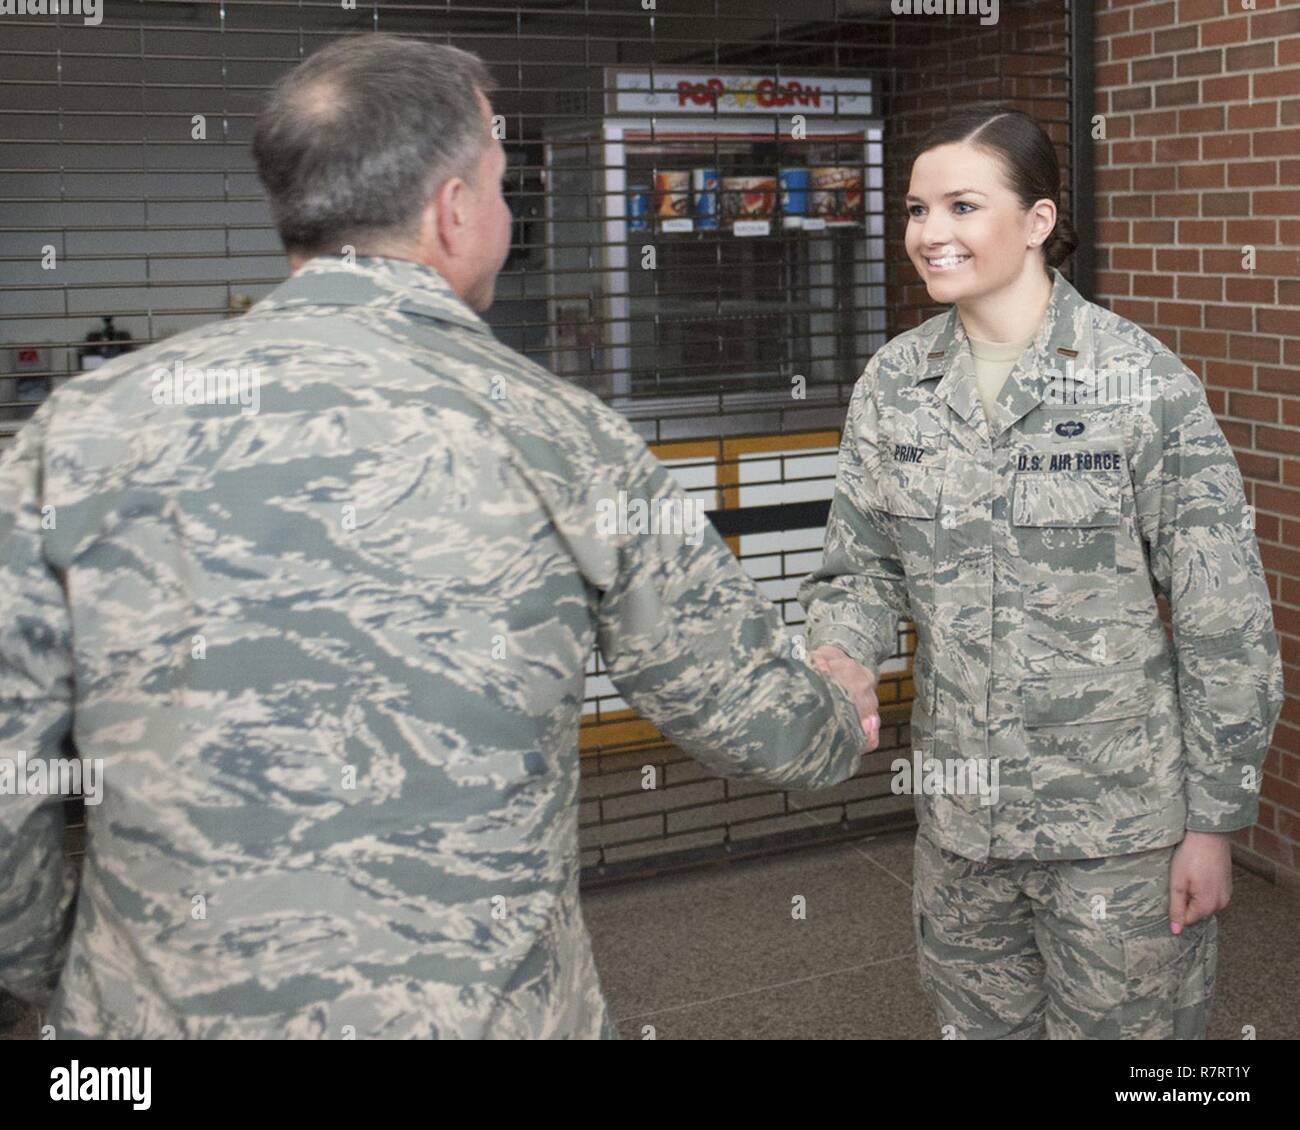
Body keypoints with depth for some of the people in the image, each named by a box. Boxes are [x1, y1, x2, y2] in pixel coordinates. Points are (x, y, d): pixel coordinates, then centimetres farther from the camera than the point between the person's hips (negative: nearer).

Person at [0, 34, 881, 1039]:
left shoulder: (83, 427, -7)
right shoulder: (564, 440, -8)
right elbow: (743, 707, 3)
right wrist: (843, 728, 26)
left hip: (159, 1007, 2)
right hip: (488, 1010, -1)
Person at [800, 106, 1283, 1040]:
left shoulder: (1143, 382, -14)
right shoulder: (894, 383, -1)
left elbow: (1228, 624, -10)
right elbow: (861, 568, 6)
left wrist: (1213, 823, -9)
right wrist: (837, 659, -16)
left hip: (1121, 818, -4)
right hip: (958, 809, 4)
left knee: (1121, 1025, 13)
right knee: (980, 1024, 20)